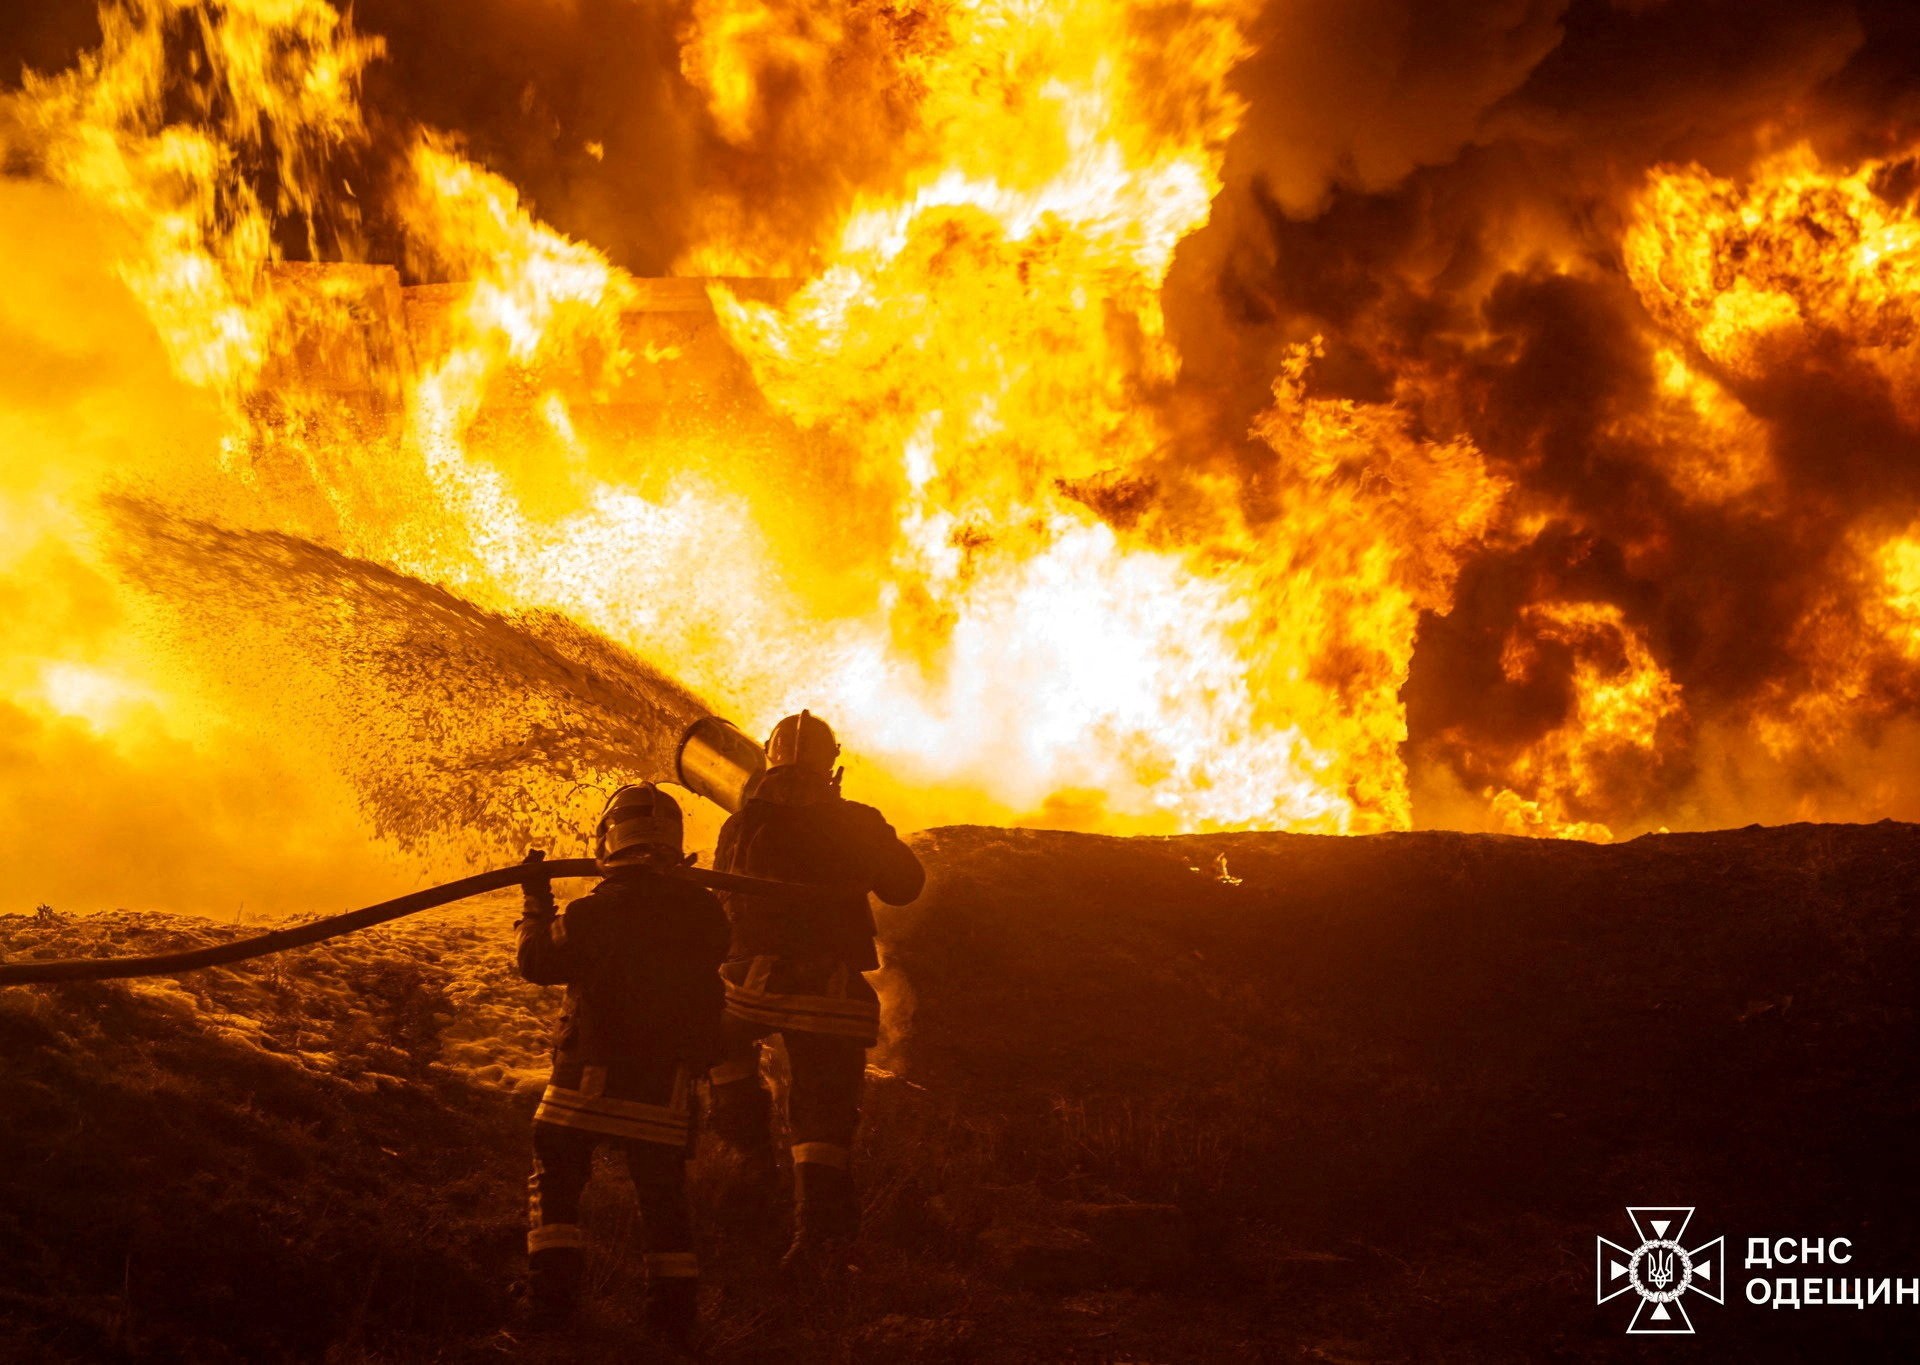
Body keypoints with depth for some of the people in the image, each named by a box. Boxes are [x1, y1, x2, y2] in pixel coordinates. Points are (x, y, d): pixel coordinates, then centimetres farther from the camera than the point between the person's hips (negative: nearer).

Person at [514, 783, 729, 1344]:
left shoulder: (594, 912, -12)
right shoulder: (703, 911, -3)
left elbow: (537, 962, 0)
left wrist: (536, 904, 12)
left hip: (587, 1079, -3)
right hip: (666, 1084, 3)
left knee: (554, 1185, 12)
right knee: (663, 1197, 12)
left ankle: (552, 1299, 5)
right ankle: (675, 1314, 11)